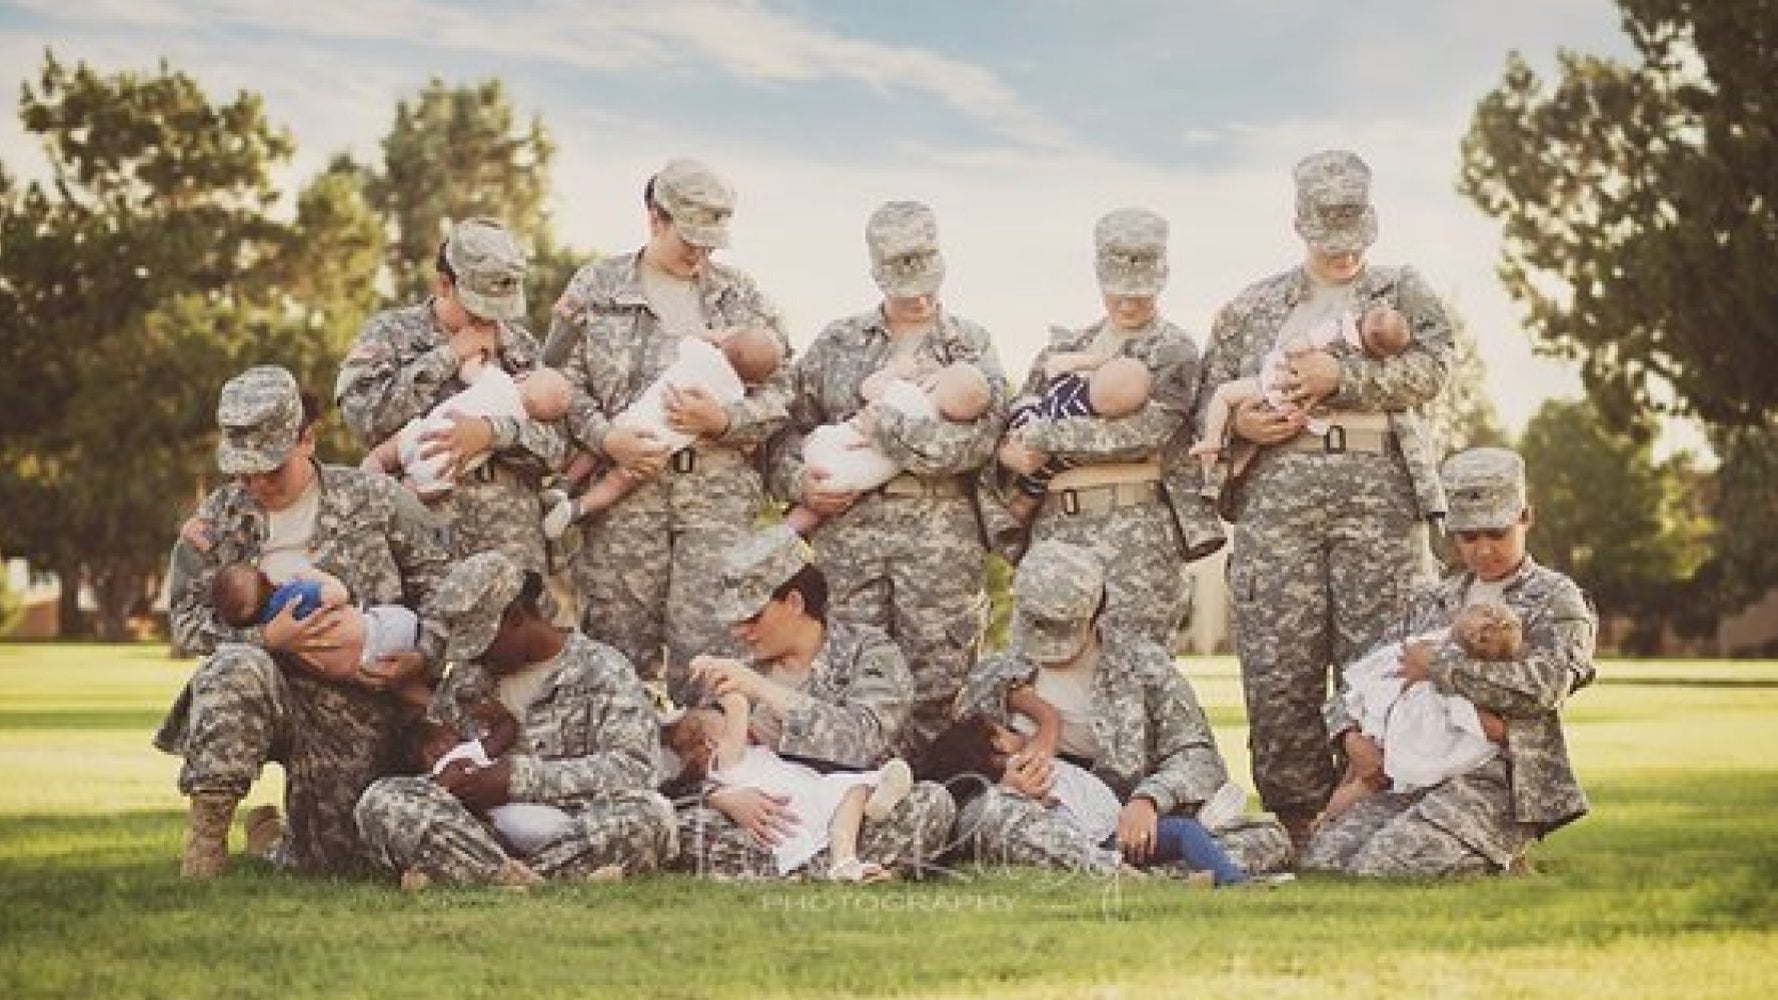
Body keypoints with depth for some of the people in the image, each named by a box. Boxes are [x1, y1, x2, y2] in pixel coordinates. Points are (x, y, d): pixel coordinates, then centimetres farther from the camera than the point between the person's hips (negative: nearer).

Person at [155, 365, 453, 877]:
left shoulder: (374, 498, 0)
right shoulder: (219, 517, 3)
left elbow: (437, 580, 5)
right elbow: (185, 618, -1)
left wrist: (422, 657, -12)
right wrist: (265, 638, -19)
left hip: (362, 706, 1)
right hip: (270, 693, 0)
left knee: (330, 864, 0)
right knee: (236, 668, -38)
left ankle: (270, 837, 39)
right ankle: (206, 832, -29)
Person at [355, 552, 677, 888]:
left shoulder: (601, 670, 4)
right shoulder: (465, 677, 20)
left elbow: (630, 768, -9)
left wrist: (520, 778, -18)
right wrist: (444, 777, -1)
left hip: (572, 836, -3)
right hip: (478, 835, 3)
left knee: (650, 812, -34)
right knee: (380, 802, -22)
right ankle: (533, 884, -43)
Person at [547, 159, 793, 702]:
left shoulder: (742, 297, 13)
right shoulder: (597, 286, 9)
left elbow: (779, 391, 8)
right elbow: (564, 378, 4)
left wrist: (724, 420, -10)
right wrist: (606, 437, -12)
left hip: (719, 490, 0)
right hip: (623, 489, 0)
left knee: (708, 644, -7)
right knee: (618, 641, 2)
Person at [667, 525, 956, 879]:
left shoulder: (870, 652, 1)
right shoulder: (740, 672, 12)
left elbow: (861, 742, -17)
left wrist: (763, 690, -20)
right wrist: (728, 797, -19)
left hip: (856, 820, -2)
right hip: (776, 829, 3)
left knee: (932, 804, -31)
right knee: (680, 820, -24)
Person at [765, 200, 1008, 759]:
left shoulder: (972, 346, 8)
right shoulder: (836, 344, 16)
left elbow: (978, 439, -8)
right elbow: (793, 425, 16)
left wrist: (883, 427, -10)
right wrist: (799, 481, -4)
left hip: (941, 530, -2)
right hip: (848, 525, 2)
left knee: (937, 680, -3)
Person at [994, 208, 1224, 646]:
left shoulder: (1173, 352, 2)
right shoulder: (1063, 349, 19)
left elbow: (1134, 432, -13)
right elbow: (1010, 438, 18)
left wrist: (1040, 436, -10)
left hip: (1136, 532, -5)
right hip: (1055, 528, 5)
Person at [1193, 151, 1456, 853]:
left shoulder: (1405, 294, 16)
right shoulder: (1250, 308, 20)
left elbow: (1432, 367, -3)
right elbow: (1207, 401, 18)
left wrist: (1343, 377, -13)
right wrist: (1239, 421, -4)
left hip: (1378, 488, -1)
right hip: (1275, 494, 1)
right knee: (1277, 669, -6)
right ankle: (1295, 826, 1)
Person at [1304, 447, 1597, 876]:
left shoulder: (1557, 599, 5)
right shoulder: (1432, 602, 23)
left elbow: (1545, 685, -15)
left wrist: (1439, 664, -10)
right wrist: (1349, 734, 1)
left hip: (1498, 781, -6)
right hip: (1414, 775, 6)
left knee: (1382, 866, -28)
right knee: (1323, 855, -18)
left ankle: (1499, 863, 2)